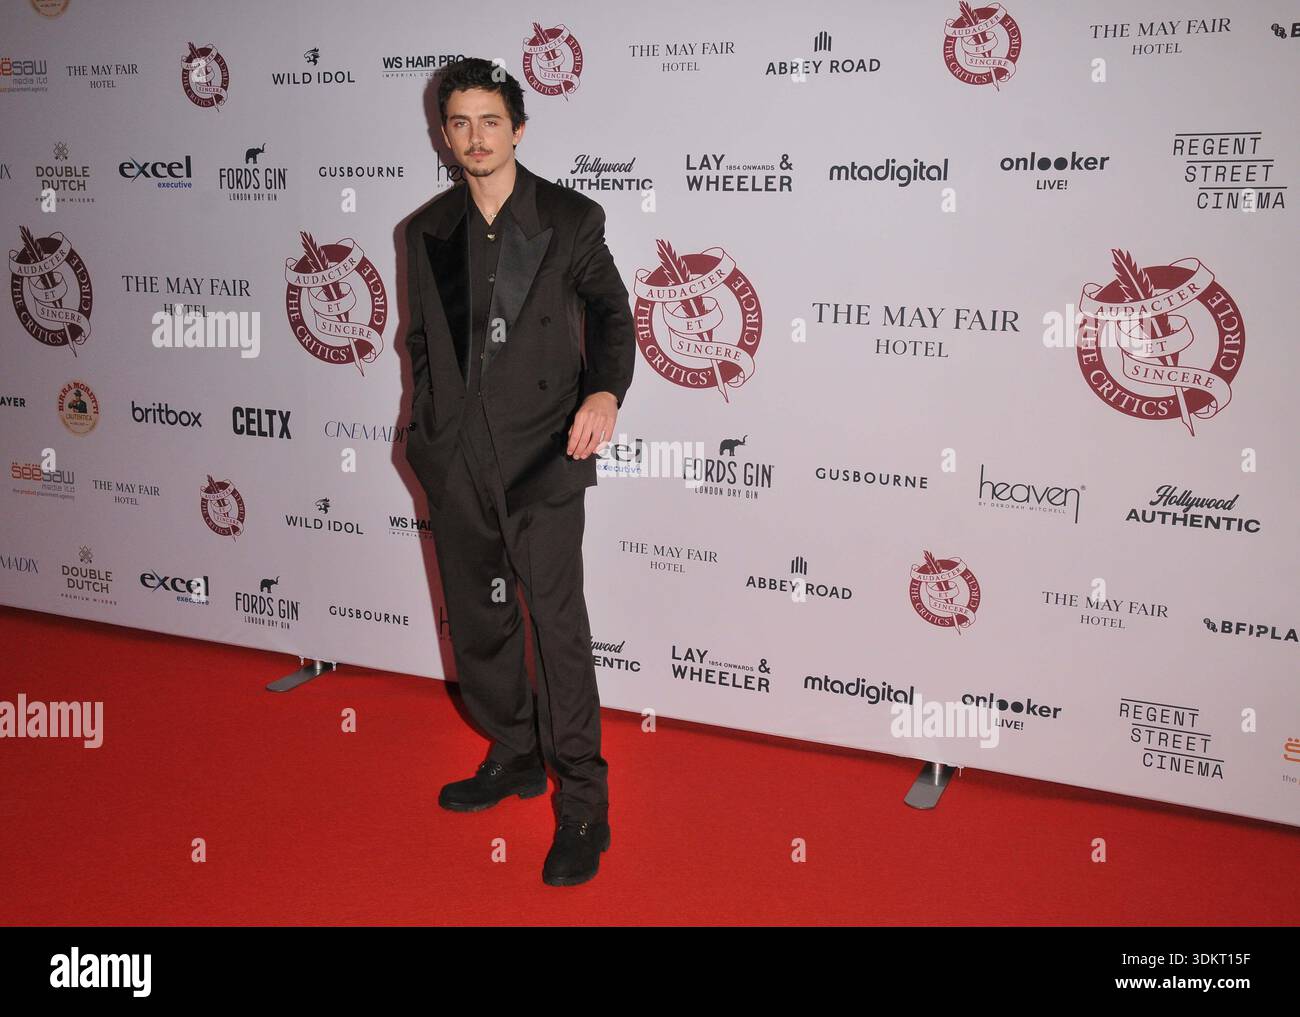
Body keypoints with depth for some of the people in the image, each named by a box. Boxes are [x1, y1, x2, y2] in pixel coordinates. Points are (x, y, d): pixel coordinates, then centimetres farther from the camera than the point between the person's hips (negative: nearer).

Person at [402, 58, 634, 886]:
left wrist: (607, 390, -15)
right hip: (456, 459, 5)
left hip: (541, 452, -5)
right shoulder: (429, 230, 10)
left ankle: (583, 806, 2)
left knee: (557, 622, -9)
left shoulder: (570, 218, 0)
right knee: (476, 621, 14)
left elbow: (610, 311, 3)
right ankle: (513, 757, 34)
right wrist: (428, 424, 14)